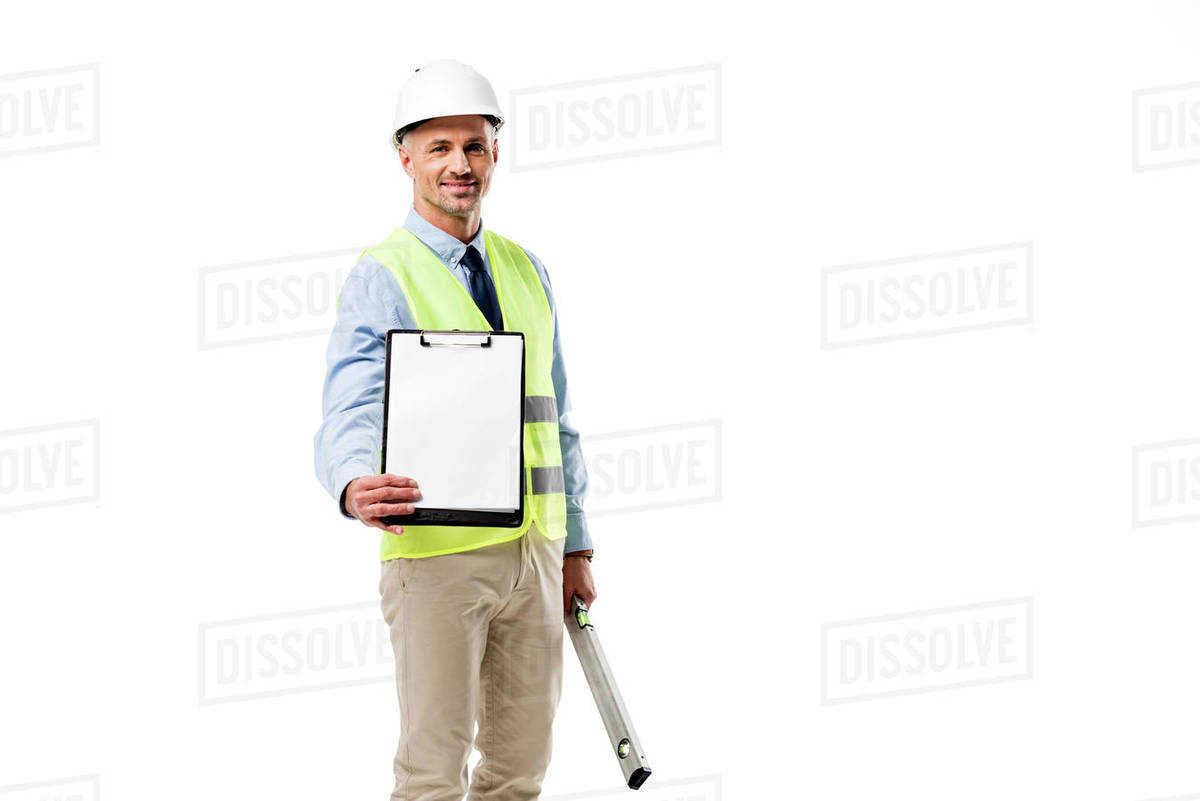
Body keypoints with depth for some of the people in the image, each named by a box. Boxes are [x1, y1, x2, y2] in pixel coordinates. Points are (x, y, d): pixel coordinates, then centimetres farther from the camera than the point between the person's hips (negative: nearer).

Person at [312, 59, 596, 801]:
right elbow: (352, 414, -19)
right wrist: (357, 488, -41)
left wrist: (575, 546, 16)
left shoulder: (527, 272, 14)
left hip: (533, 552, 6)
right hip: (437, 552, -6)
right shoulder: (382, 279, -7)